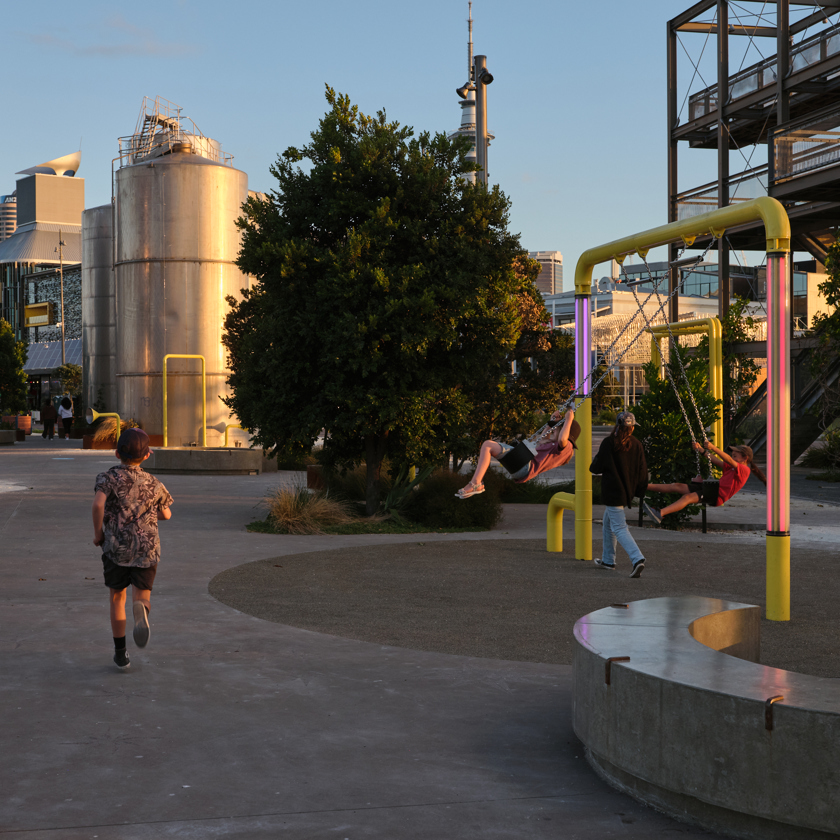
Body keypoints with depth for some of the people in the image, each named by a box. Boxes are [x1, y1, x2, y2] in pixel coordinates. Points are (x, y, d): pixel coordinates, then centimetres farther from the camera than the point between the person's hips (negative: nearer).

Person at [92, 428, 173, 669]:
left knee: (117, 598, 15)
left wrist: (97, 532, -8)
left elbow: (98, 503, -21)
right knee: (141, 597, 1)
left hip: (116, 548, -1)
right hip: (147, 549, 1)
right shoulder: (154, 484, 7)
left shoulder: (109, 478, -4)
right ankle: (141, 609, -38)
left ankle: (120, 652, 19)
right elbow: (166, 514, 17)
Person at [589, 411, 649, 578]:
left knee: (619, 528, -8)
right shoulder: (636, 445, 1)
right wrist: (638, 492, 15)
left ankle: (637, 559, -26)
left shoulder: (608, 443, -13)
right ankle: (608, 561, 31)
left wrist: (593, 466, 15)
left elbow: (596, 467, -9)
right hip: (627, 491, 7)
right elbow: (642, 471, 5)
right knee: (608, 522, 23)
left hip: (612, 492, -6)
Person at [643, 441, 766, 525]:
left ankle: (660, 514, -47)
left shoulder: (744, 469, -4)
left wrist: (713, 448, -28)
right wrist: (701, 450, 16)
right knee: (677, 486, -3)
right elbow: (716, 462, 25)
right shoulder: (732, 467, 25)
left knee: (688, 497, -30)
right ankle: (644, 486, -6)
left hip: (718, 495, -9)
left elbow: (728, 460, -19)